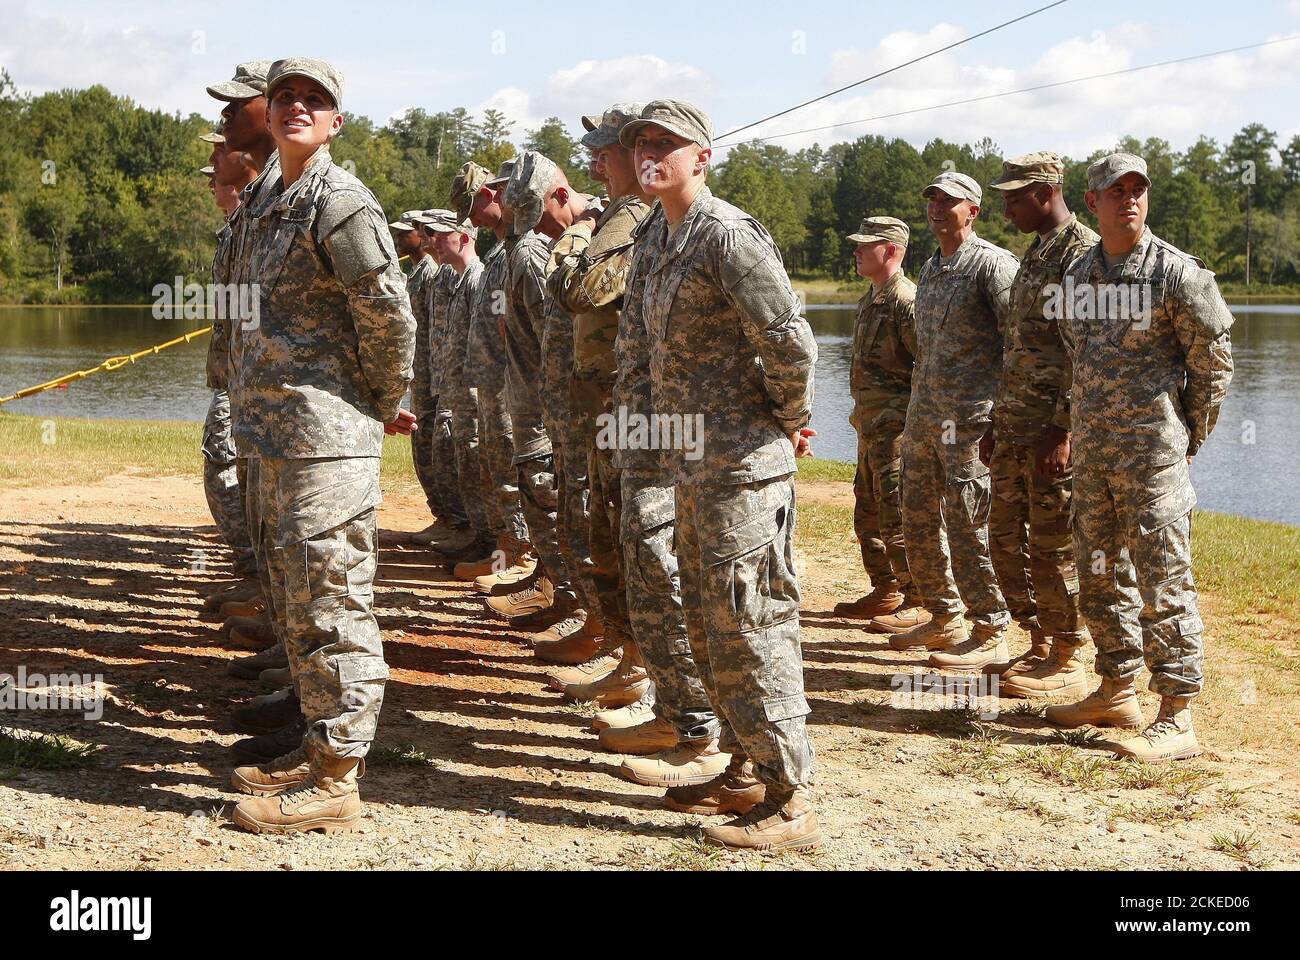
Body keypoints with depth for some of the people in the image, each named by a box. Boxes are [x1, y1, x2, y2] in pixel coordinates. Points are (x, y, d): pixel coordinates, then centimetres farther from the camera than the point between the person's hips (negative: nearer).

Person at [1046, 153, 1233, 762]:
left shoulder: (1178, 273, -8)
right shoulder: (1076, 276, 11)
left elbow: (1213, 362, -4)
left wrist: (1188, 438, -1)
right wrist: (1078, 426, 16)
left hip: (1153, 452, -7)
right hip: (1091, 454, 7)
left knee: (1163, 580, -7)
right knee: (1100, 576, 13)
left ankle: (1176, 718, -5)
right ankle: (1117, 692, 27)